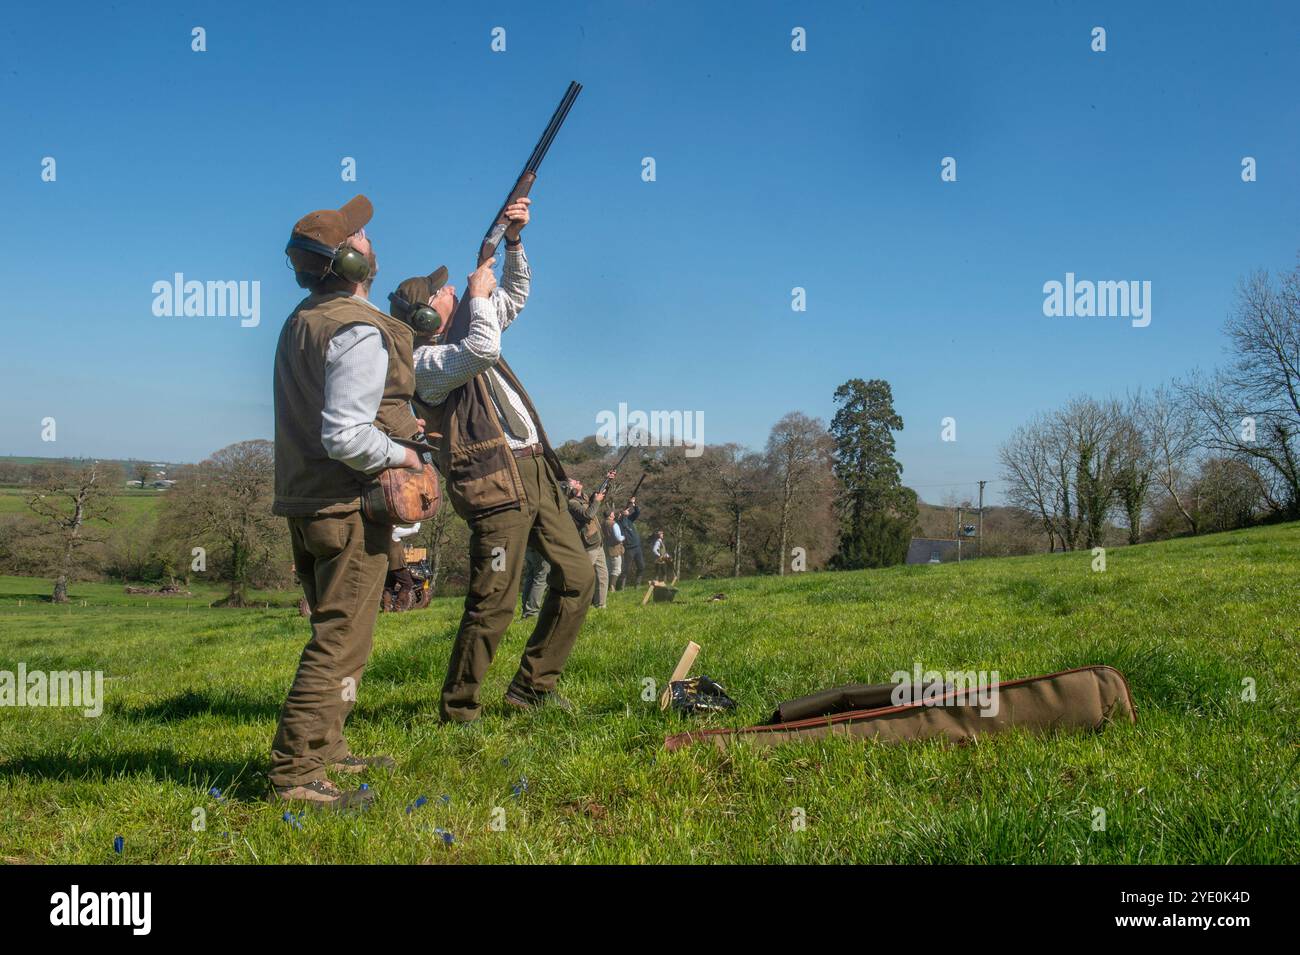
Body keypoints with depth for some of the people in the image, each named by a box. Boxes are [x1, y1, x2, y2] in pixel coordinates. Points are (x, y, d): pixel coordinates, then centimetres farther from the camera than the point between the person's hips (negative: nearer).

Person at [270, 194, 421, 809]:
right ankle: (295, 771, -3)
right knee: (342, 640, -5)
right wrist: (401, 453, -10)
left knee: (333, 632, 19)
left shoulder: (299, 321, 12)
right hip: (348, 505, -10)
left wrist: (393, 424, 16)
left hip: (302, 501, 10)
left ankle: (324, 748, 28)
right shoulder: (359, 330, -18)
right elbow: (344, 437, -25)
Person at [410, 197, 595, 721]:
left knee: (577, 576, 8)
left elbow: (513, 297, 32)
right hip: (496, 485, -9)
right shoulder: (425, 361, -6)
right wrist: (479, 291, -7)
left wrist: (513, 241, 18)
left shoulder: (463, 335, 21)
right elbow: (483, 349, -24)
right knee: (493, 604, -9)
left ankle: (533, 687, 17)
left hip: (536, 472, 9)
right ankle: (457, 711, 5)